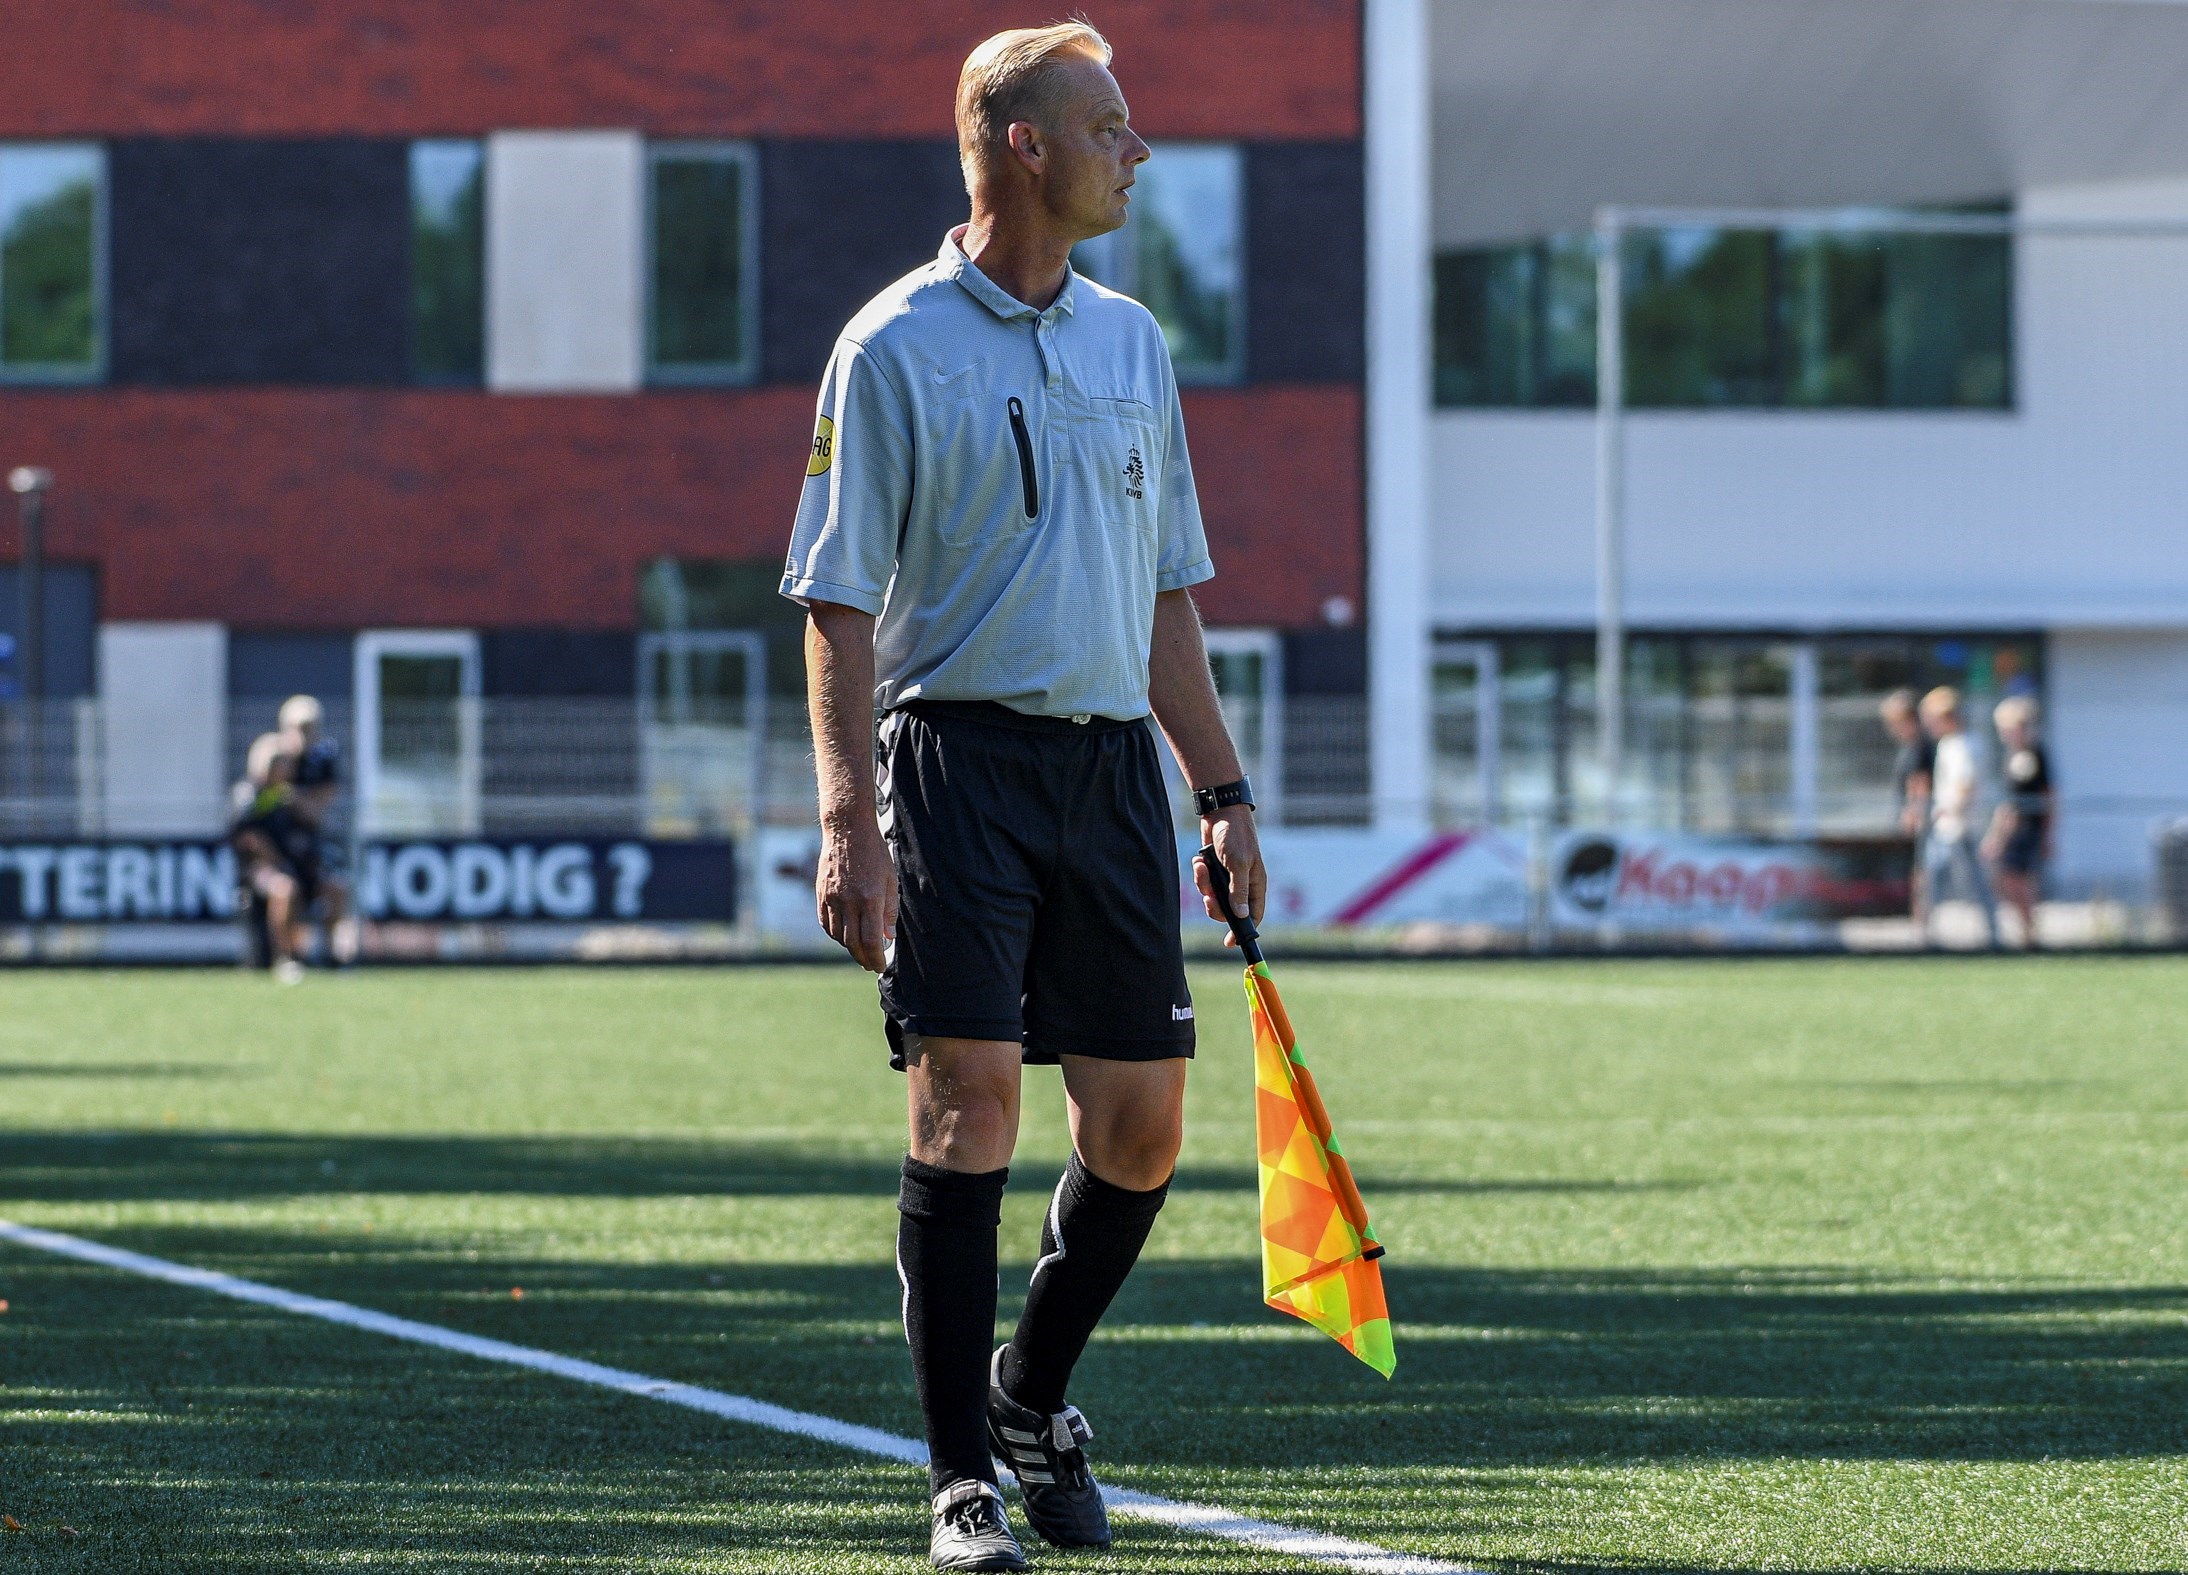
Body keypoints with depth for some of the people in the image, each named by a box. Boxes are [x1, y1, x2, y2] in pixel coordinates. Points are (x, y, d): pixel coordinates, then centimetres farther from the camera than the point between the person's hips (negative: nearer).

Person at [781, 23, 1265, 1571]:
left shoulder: (1132, 341, 14)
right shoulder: (895, 351, -4)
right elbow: (841, 603, -7)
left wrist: (1222, 789, 14)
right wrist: (851, 821, -16)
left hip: (1114, 763, 6)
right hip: (959, 752, -6)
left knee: (1142, 1123, 4)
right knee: (969, 1095, -11)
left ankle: (1033, 1391, 28)